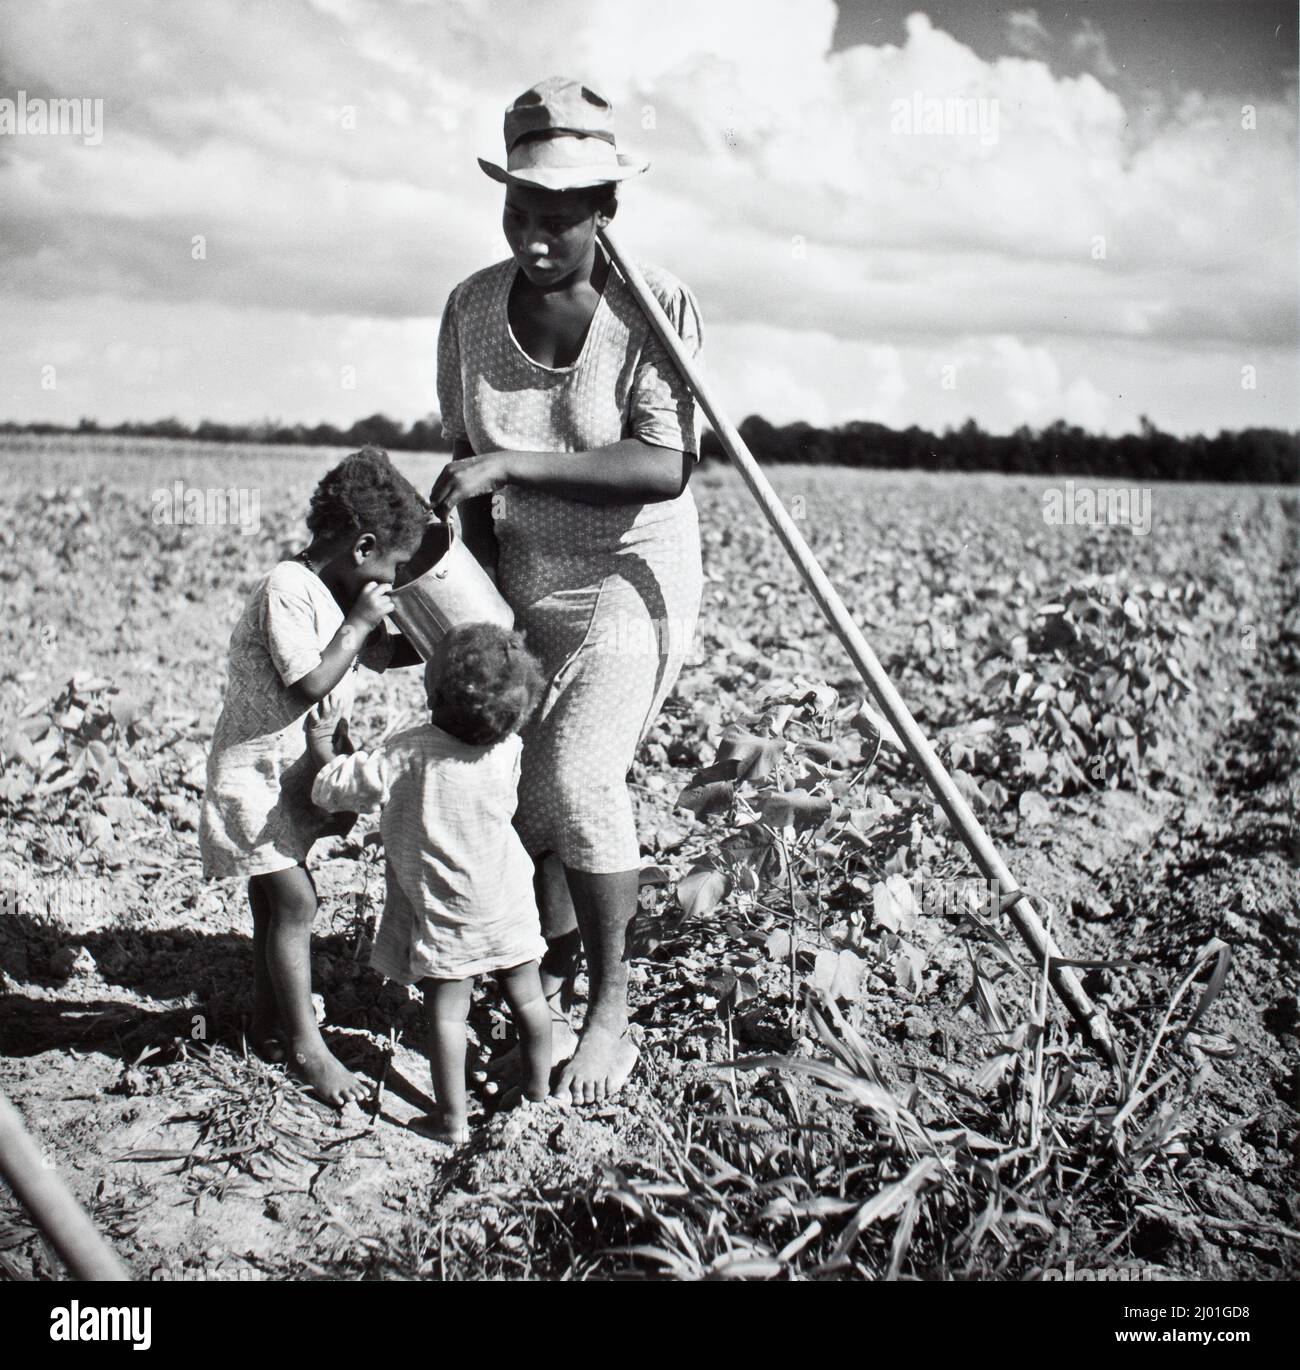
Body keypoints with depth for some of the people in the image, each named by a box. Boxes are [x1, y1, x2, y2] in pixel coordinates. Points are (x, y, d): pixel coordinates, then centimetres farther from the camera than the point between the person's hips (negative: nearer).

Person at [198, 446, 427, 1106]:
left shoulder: (340, 593, 7)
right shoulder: (287, 588, -22)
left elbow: (384, 654, 20)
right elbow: (308, 685, -28)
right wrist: (361, 621, -21)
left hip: (297, 769, 9)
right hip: (257, 766, -9)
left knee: (275, 902, 16)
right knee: (294, 901, -10)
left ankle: (268, 1026, 27)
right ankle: (305, 1045, -2)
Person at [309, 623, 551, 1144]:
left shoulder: (405, 755, -23)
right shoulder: (507, 750, -13)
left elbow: (335, 785, -16)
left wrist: (321, 738, 3)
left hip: (445, 916, -3)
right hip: (509, 904, 3)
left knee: (446, 1012, 5)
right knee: (526, 997, 18)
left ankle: (452, 1118, 9)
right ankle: (538, 1089, 34)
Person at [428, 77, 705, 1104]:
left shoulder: (657, 307, -18)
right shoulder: (474, 307, -5)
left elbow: (665, 468, -29)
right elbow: (466, 462, 1)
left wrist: (517, 465, -35)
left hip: (629, 575, -4)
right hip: (521, 579, 5)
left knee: (579, 781, -16)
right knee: (519, 780, 5)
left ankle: (611, 1001, 2)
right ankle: (555, 975, 28)